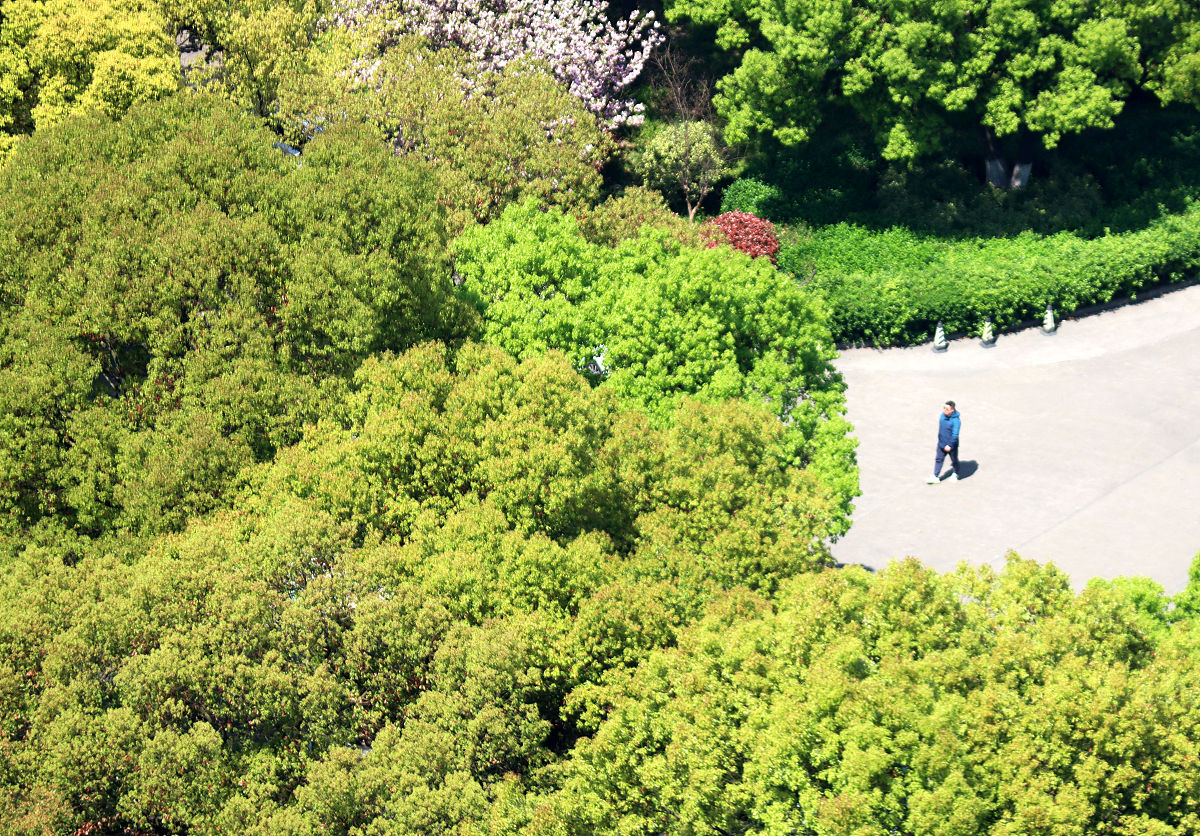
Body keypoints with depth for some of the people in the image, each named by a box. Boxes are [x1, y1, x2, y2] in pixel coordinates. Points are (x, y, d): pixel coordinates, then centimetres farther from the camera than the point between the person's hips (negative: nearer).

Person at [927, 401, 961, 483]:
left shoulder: (956, 420, -27)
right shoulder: (942, 415, -5)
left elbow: (955, 435, -28)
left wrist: (950, 445, -31)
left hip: (951, 445, -6)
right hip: (941, 443, 6)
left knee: (954, 460, 16)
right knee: (938, 459, 6)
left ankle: (956, 474, 39)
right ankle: (935, 477, 11)